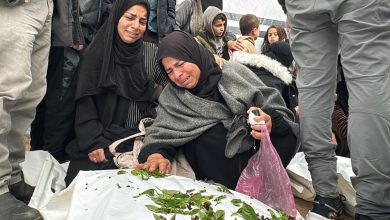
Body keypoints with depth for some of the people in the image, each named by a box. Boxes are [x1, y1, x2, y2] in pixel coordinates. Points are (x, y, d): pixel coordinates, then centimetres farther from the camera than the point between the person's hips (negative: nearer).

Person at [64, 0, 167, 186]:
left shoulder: (142, 55, 11)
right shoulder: (97, 54, -4)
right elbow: (85, 103, -8)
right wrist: (93, 142, -18)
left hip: (140, 137, 4)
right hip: (104, 138, -4)